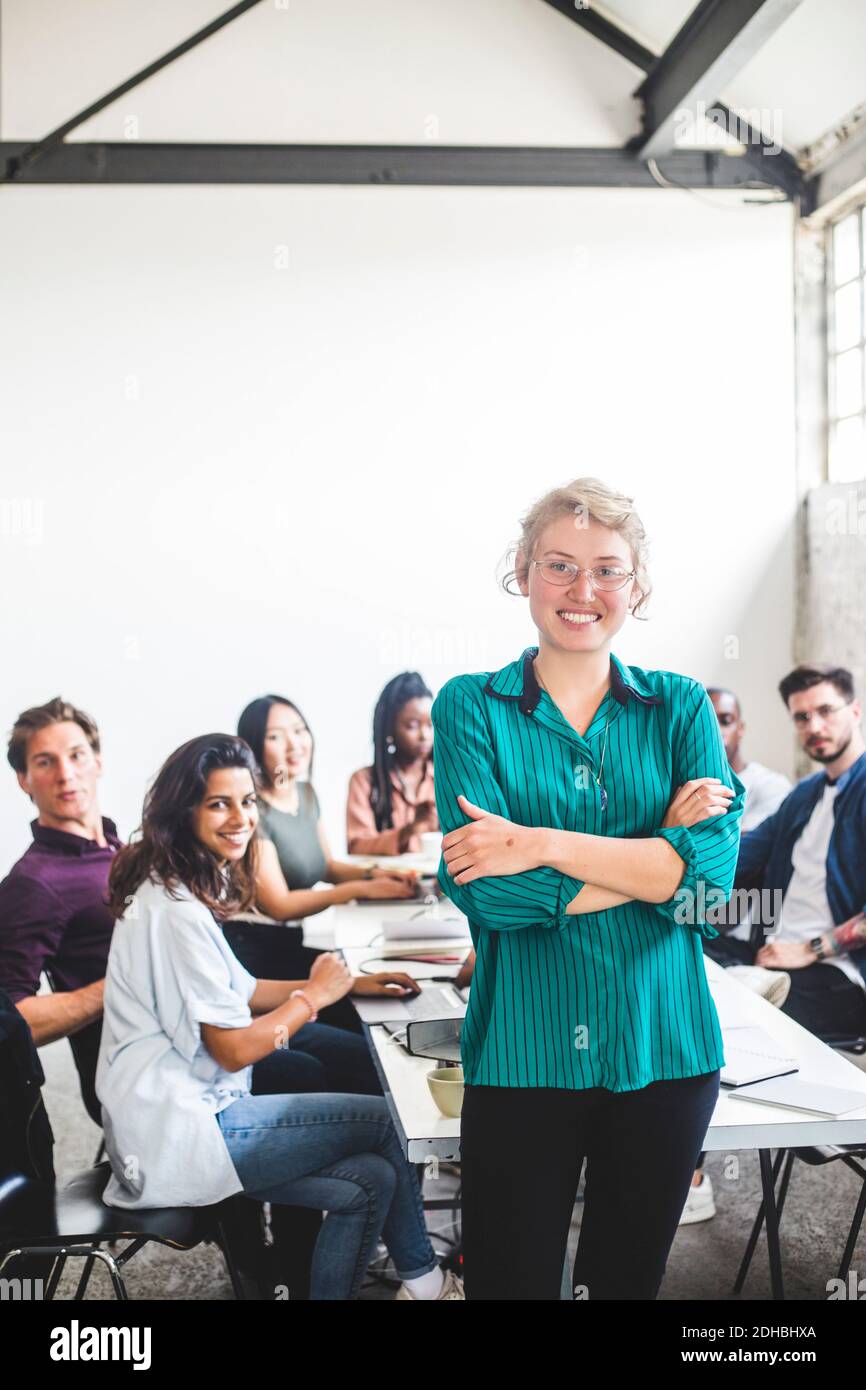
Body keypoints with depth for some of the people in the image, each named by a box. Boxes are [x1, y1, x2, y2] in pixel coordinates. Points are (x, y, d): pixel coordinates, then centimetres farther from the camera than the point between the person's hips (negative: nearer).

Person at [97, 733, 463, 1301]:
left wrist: (345, 982, 8)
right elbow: (234, 1048, -20)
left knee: (370, 1180, 1)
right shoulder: (176, 909, -21)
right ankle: (424, 1281, 15)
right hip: (177, 1135, -9)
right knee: (385, 1121, -3)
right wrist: (314, 994, -5)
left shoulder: (189, 886, 10)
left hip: (177, 1112, 9)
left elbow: (238, 992, 16)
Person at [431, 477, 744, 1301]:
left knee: (628, 1277, 19)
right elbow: (484, 889, -15)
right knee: (510, 1279, 10)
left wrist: (541, 843, -20)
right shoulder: (472, 706, -2)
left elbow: (714, 867, -12)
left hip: (663, 1048, 2)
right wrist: (659, 855, -13)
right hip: (522, 1053, -2)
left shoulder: (680, 707, 4)